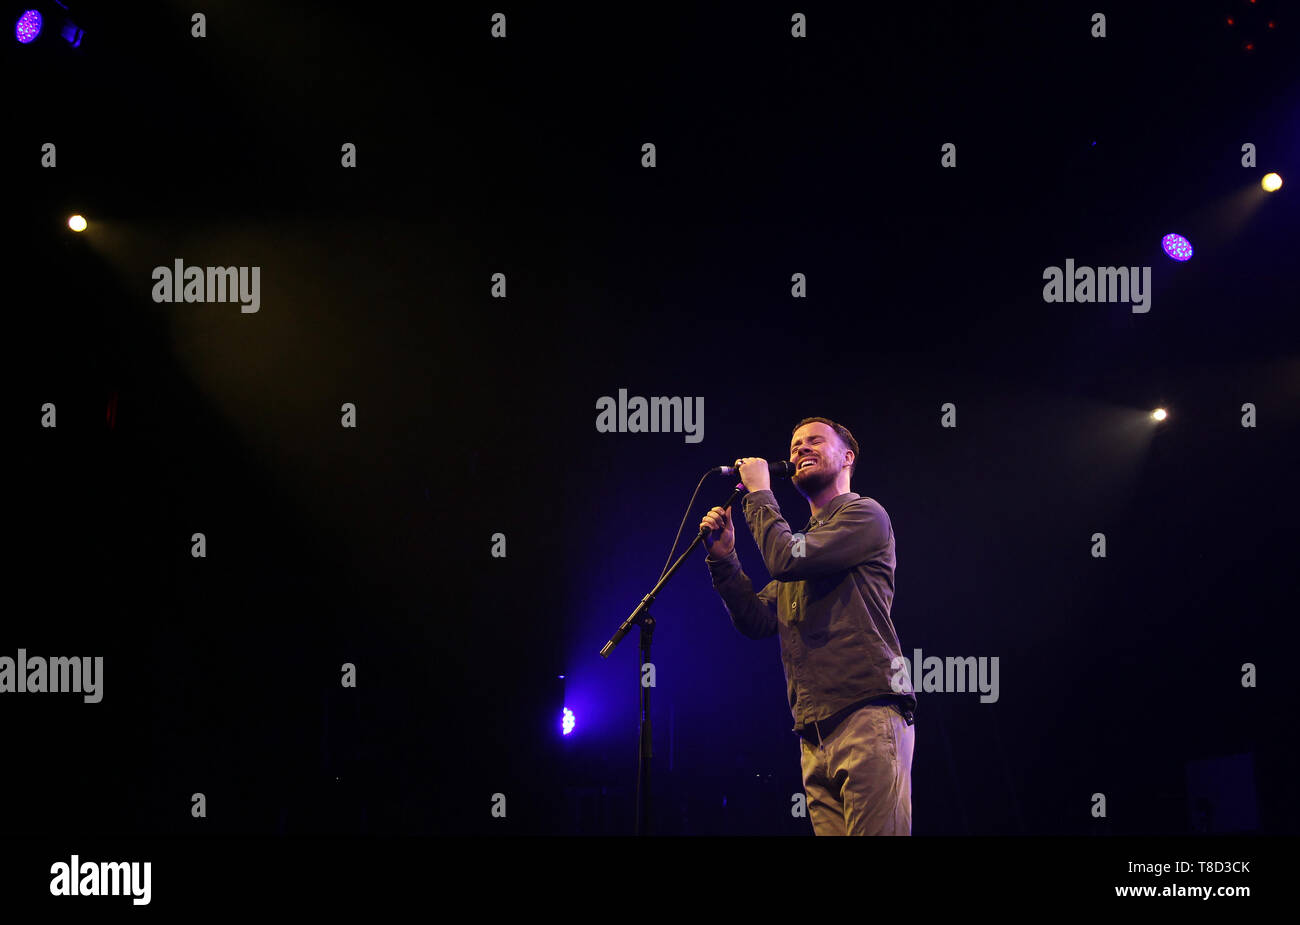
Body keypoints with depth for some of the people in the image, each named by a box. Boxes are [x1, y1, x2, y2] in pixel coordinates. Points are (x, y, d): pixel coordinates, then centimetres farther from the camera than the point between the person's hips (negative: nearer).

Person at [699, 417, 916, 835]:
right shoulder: (801, 541, 28)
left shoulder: (865, 515, 3)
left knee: (874, 830, -15)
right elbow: (757, 620, 21)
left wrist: (759, 493, 3)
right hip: (814, 733, 8)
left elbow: (786, 559, -11)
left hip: (868, 714, -8)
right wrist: (724, 558, 9)